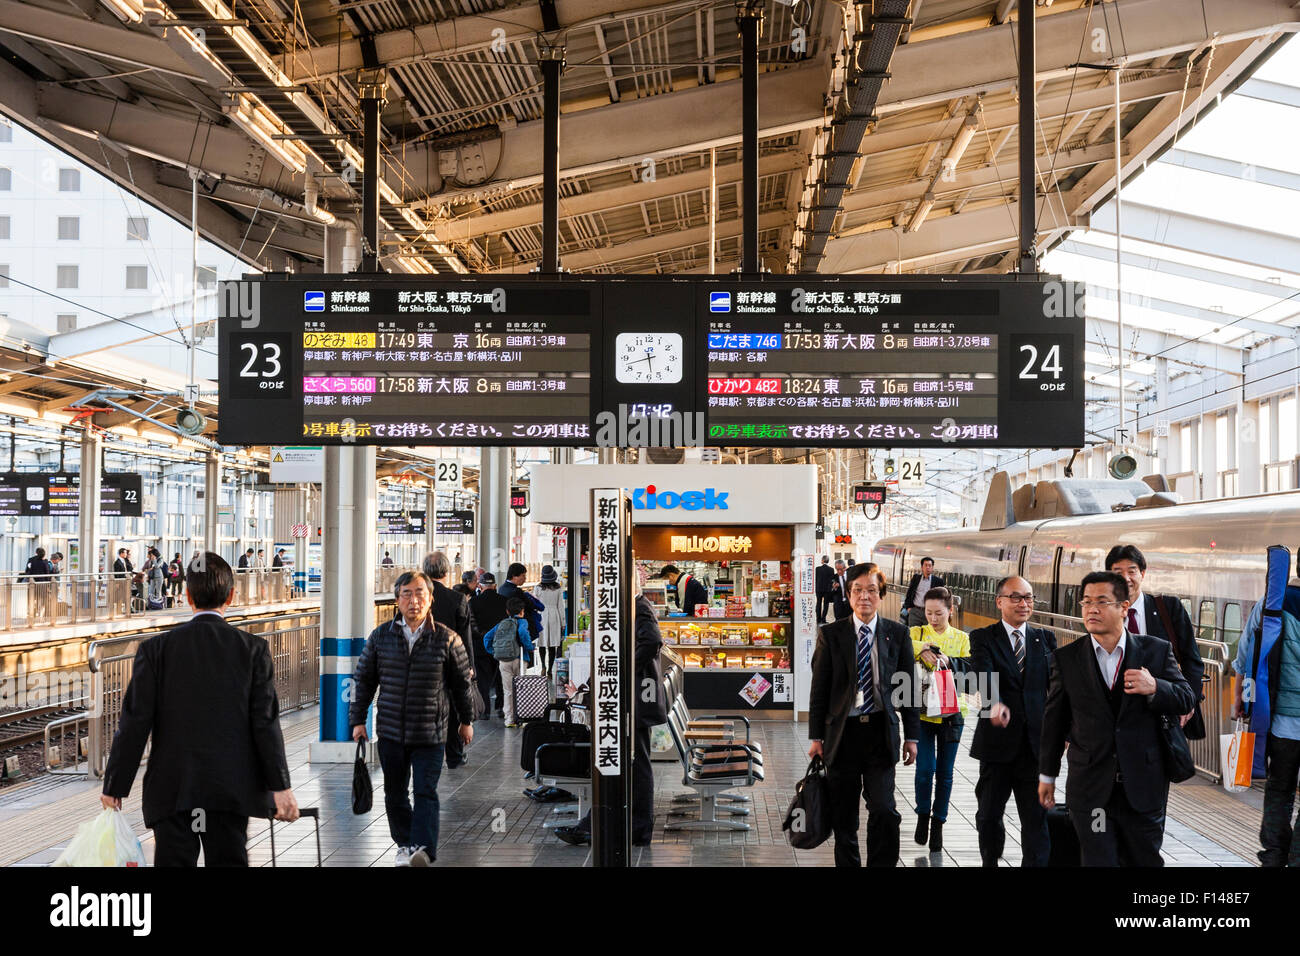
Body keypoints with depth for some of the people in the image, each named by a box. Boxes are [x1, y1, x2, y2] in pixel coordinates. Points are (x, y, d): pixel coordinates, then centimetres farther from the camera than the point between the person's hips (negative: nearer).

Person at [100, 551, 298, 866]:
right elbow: (265, 721, -6)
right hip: (231, 791, 0)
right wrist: (280, 786, -4)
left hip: (172, 791, 0)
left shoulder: (156, 648, -2)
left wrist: (115, 786, 4)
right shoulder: (253, 648, -2)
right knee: (229, 860, 9)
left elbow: (134, 722, -3)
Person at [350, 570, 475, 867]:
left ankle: (424, 849, -11)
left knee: (425, 791, -8)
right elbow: (363, 680, 9)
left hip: (430, 732, -3)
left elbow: (462, 682, 7)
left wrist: (466, 721, 12)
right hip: (390, 731, 3)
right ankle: (405, 844, 28)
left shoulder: (447, 639, -4)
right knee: (394, 793, 12)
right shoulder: (381, 636, 1)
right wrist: (358, 720, 8)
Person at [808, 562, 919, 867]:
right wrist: (816, 736, 0)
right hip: (842, 731, 0)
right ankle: (847, 863, 24)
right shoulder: (830, 634, 1)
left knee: (884, 811, -9)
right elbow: (819, 689, 3)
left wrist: (911, 736, 4)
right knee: (843, 817, 8)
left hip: (880, 732, 0)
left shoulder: (897, 634, 4)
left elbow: (907, 686, 7)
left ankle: (882, 863, 9)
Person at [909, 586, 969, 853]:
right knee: (925, 768, -7)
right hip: (922, 712, -1)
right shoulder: (917, 634, 2)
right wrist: (922, 649, -28)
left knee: (945, 772, 8)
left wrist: (947, 660, -22)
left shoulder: (962, 638, 6)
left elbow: (971, 669, -7)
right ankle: (923, 815, 18)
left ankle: (938, 822, 23)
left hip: (951, 714, 1)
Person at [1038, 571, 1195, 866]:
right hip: (1090, 791, 0)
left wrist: (1155, 688, -19)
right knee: (1098, 861, 1)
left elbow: (1187, 699, 3)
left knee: (1146, 860, 13)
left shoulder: (1156, 650, 0)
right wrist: (1047, 774, 13)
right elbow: (1054, 719, 7)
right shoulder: (1067, 658, 1)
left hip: (1143, 788, 1)